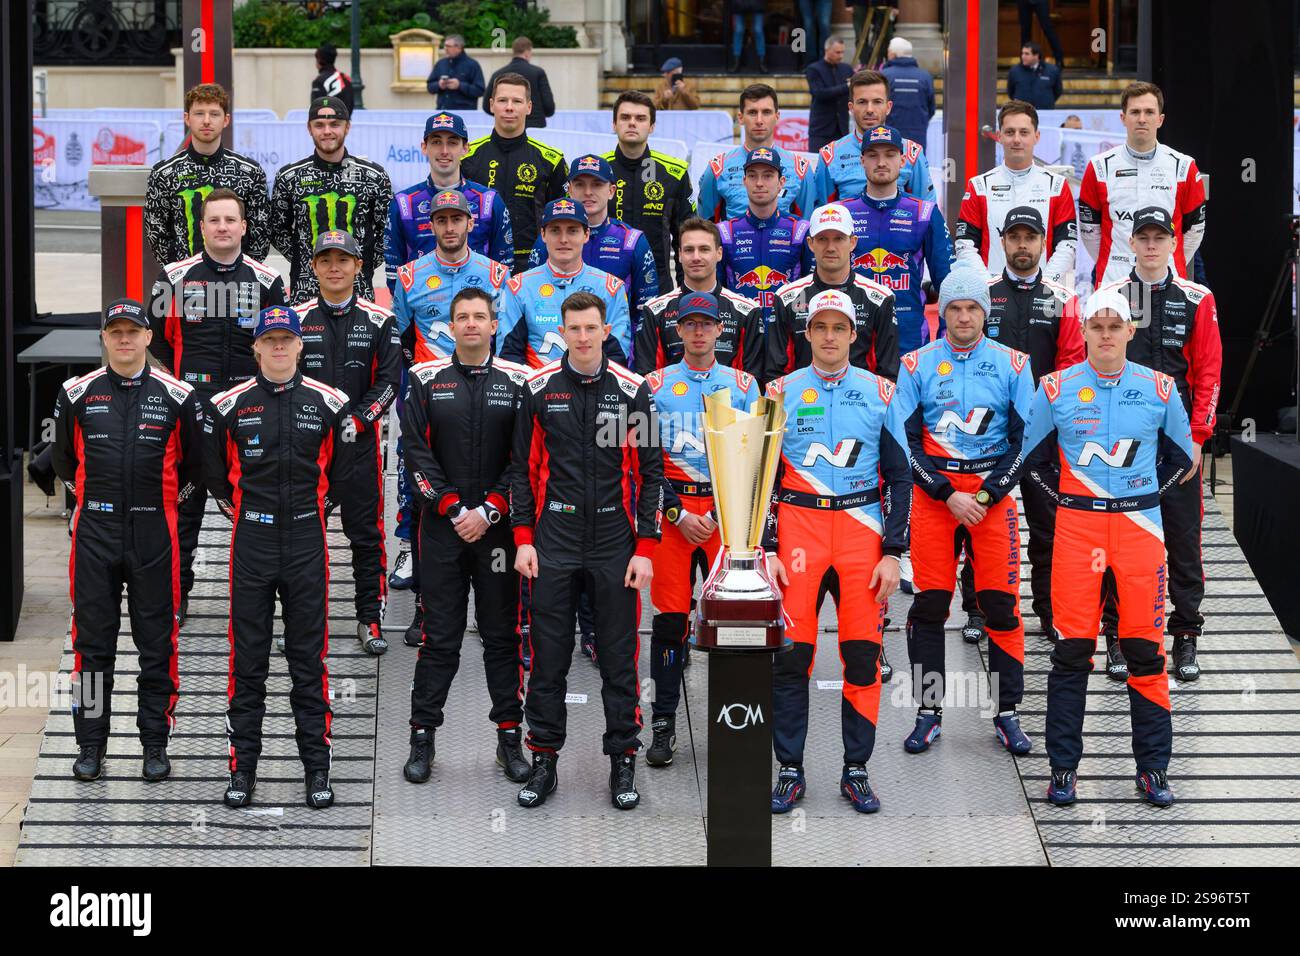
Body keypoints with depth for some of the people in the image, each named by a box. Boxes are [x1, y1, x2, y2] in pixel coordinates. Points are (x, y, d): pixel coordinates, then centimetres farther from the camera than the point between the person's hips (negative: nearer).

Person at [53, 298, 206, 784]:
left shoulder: (177, 396, -1)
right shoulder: (77, 394, 2)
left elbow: (195, 466, 11)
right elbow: (64, 461, 17)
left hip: (154, 537, -1)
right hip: (95, 534, 1)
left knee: (157, 643, 4)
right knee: (92, 641, 5)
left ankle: (155, 745, 12)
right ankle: (90, 745, 13)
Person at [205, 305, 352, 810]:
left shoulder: (327, 403, 2)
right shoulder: (230, 406, 1)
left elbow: (340, 468, 15)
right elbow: (214, 469, 15)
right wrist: (236, 507, 13)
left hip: (307, 543, 0)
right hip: (251, 543, 0)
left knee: (309, 657, 4)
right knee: (247, 658, 3)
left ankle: (317, 768, 9)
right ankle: (243, 766, 10)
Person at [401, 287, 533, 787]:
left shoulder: (516, 382, 3)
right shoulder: (427, 380, 4)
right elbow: (418, 454, -1)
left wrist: (488, 511, -10)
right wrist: (454, 509, -9)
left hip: (498, 525, 0)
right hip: (442, 527, 0)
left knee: (502, 633, 5)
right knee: (439, 636, 2)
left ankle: (510, 737, 11)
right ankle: (422, 737, 8)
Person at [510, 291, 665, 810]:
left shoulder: (633, 391, 0)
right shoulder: (539, 389, 3)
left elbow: (651, 472, 2)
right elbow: (524, 468, 8)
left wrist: (645, 548, -4)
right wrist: (523, 539, 1)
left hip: (615, 546, -1)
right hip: (553, 545, 1)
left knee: (620, 658, 4)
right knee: (548, 656, 4)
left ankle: (623, 762, 13)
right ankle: (543, 761, 14)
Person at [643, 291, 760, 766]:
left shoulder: (743, 385, 8)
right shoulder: (656, 385, 7)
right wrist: (677, 514, -6)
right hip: (672, 508, 0)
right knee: (670, 616, -1)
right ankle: (663, 724, 5)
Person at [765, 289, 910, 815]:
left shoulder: (879, 392, 7)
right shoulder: (781, 392, 6)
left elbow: (899, 477, 8)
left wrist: (893, 553, 1)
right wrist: (767, 550, -2)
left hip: (863, 529, 0)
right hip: (797, 529, 0)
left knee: (863, 653, 0)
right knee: (791, 651, -4)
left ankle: (856, 771, 10)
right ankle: (790, 769, 7)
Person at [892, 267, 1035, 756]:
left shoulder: (1012, 364, 3)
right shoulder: (917, 364, 4)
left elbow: (1025, 441, 1)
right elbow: (907, 442, 1)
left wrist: (985, 495, -9)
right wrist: (948, 494, -9)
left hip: (993, 492, 0)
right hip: (932, 493, 0)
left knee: (1002, 604, -3)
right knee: (928, 605, 0)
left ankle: (1007, 713, 6)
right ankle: (928, 713, 8)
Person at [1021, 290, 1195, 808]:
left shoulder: (1159, 389, 3)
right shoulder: (1056, 389, 2)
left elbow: (1181, 458, 15)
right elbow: (1031, 458, 12)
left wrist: (1143, 496, 9)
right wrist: (1067, 497, 7)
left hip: (1139, 526, 1)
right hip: (1076, 525, 0)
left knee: (1145, 647, 0)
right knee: (1072, 648, -2)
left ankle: (1153, 768, 9)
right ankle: (1063, 768, 6)